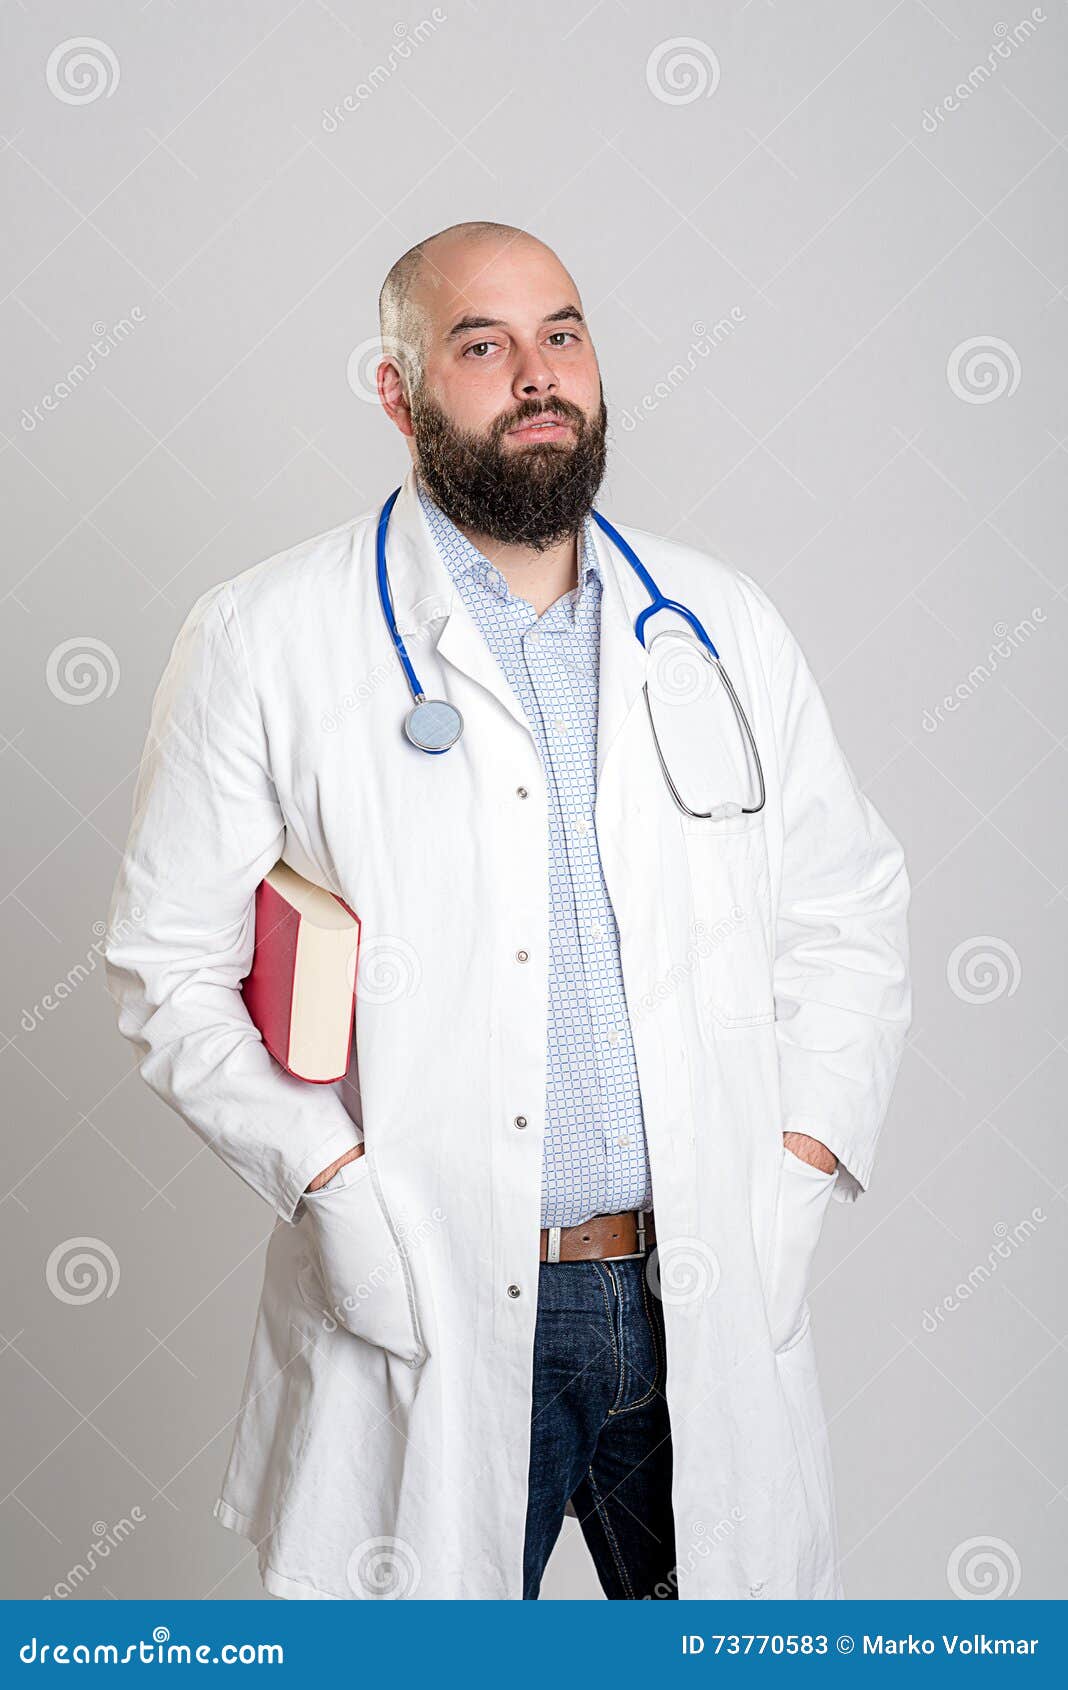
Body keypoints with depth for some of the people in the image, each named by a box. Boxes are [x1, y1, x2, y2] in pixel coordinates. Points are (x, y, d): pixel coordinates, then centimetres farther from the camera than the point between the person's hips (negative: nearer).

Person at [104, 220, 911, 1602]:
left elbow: (849, 914, 12)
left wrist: (800, 1166, 1)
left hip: (712, 1312, 3)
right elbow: (172, 966, -2)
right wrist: (330, 1181, -13)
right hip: (425, 1315, -2)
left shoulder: (722, 629, 7)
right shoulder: (264, 640, -3)